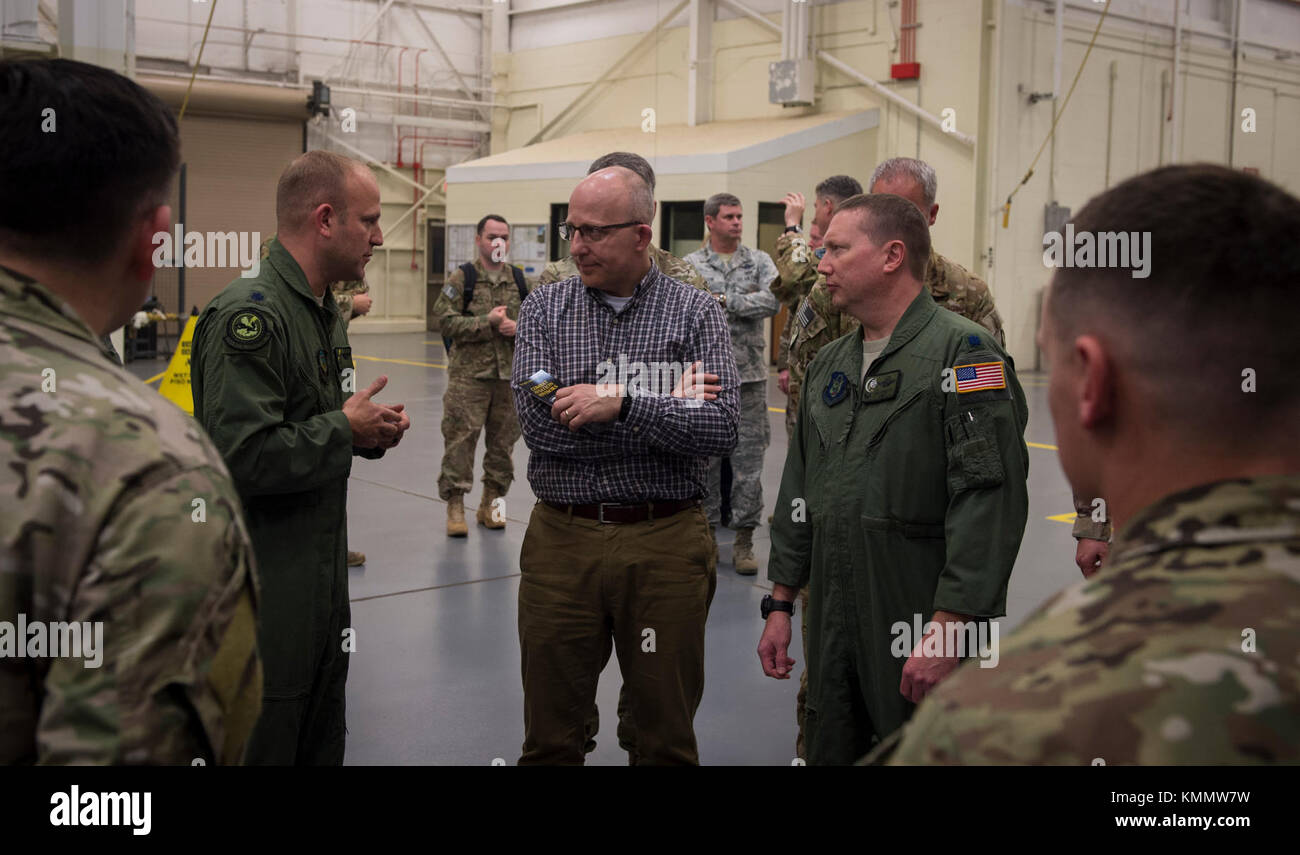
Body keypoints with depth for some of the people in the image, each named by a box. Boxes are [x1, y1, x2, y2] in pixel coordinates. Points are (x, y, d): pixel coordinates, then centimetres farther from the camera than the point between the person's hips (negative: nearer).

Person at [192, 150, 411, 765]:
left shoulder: (323, 311, 13)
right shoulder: (250, 313, -20)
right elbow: (243, 456, -29)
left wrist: (370, 432, 4)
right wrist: (345, 428, -16)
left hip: (322, 571, 10)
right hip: (264, 590, -9)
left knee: (321, 742, 19)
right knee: (263, 743, 2)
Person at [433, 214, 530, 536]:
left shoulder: (520, 280, 11)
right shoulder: (462, 279, -1)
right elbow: (447, 323, -7)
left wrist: (519, 327, -6)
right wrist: (486, 322, -15)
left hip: (510, 375, 4)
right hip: (468, 374, -4)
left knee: (503, 440, 9)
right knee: (460, 438, -4)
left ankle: (491, 503, 22)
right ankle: (455, 505, 5)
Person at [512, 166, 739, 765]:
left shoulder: (696, 313, 0)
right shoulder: (545, 308, 4)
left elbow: (720, 429, -12)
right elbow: (539, 421, -11)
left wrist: (621, 404, -21)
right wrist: (664, 405, -11)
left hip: (666, 543, -1)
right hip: (561, 540, 1)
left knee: (666, 736, 10)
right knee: (550, 736, 11)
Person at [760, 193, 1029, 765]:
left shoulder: (962, 352, -11)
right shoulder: (829, 365, 15)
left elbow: (989, 503, -19)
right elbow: (799, 493, 20)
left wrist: (946, 630, -22)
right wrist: (781, 603, 16)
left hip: (926, 637, -7)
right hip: (833, 638, 7)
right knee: (827, 753, 14)